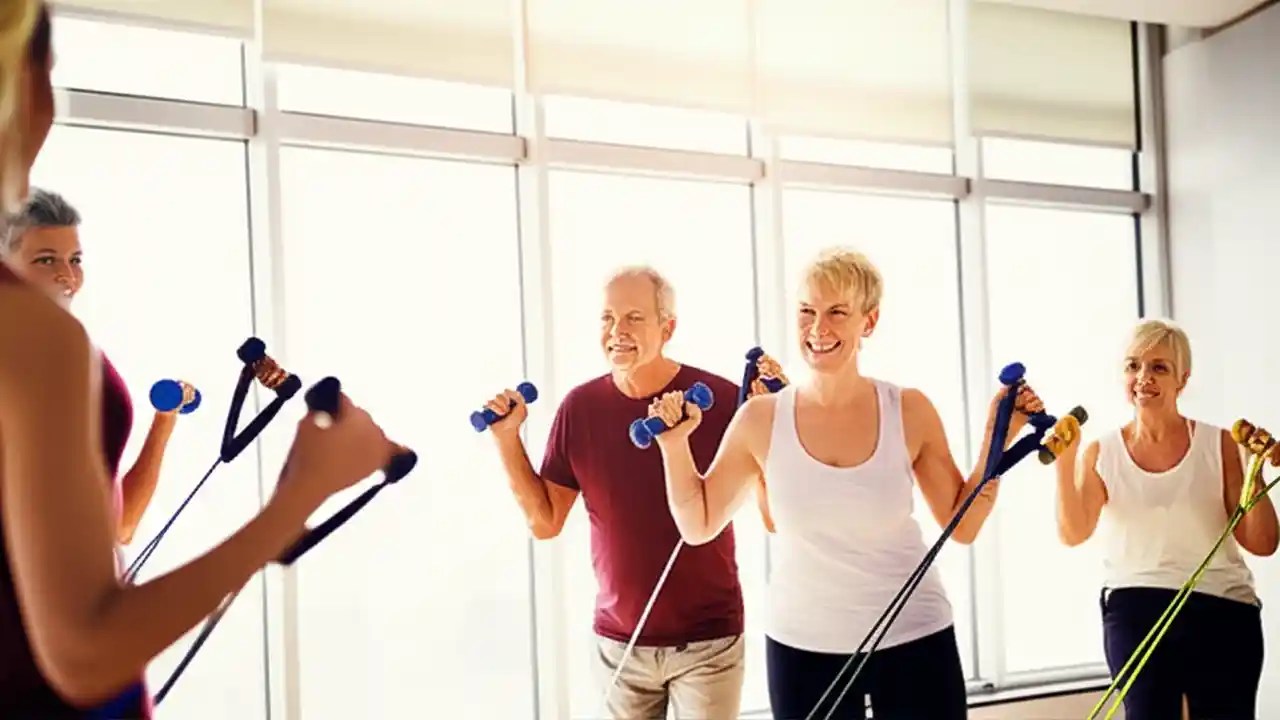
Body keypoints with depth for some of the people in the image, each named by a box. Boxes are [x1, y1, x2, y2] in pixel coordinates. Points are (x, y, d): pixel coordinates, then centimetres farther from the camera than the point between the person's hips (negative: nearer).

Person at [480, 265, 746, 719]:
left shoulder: (719, 398, -12)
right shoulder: (580, 408, -2)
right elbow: (545, 522, 2)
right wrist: (508, 437, -7)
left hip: (708, 642, -3)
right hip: (617, 642, 3)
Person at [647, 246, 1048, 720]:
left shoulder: (909, 411, -6)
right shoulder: (761, 419, -6)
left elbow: (962, 525, 2)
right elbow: (698, 525, 4)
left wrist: (997, 439, -6)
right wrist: (675, 443, -7)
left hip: (915, 641, 0)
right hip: (802, 647, 0)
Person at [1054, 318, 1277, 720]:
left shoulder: (1218, 444, 2)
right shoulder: (1101, 453, 4)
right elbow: (1073, 534, -10)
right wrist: (1065, 461, -20)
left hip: (1221, 611, 0)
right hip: (1135, 611, 0)